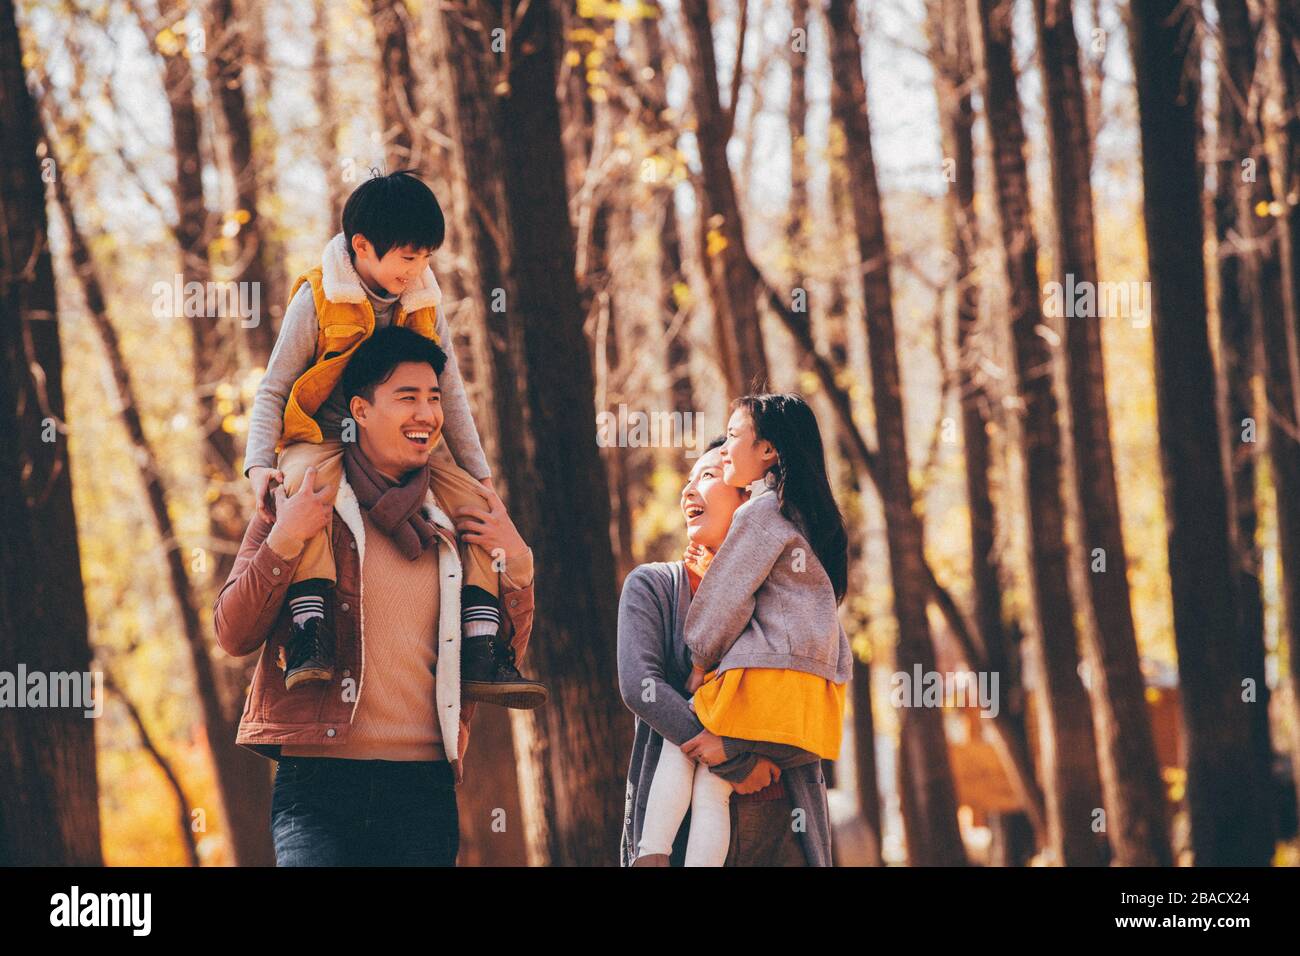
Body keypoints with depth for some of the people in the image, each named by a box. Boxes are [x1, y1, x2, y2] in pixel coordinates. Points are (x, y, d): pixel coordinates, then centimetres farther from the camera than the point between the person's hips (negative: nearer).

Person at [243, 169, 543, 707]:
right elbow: (273, 389, -6)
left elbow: (449, 395, 14)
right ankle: (309, 634, -45)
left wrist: (477, 471, 9)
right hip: (324, 438, -5)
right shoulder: (317, 301, -9)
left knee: (475, 504, -14)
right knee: (303, 490, -38)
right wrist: (259, 462, -21)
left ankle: (481, 656, -17)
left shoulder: (426, 305, 5)